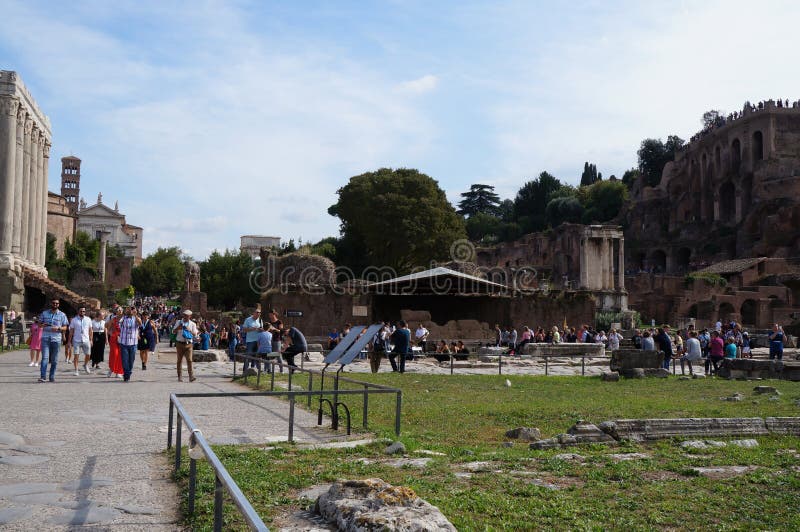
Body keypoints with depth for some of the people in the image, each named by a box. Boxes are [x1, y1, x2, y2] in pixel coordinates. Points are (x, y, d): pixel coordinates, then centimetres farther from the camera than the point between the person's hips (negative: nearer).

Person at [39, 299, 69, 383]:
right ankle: (42, 377, -17)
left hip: (56, 339, 0)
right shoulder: (44, 313, 10)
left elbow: (65, 328, 6)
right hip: (45, 338, 0)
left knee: (54, 360, 4)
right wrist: (42, 325, -8)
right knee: (45, 358, -12)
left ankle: (52, 377, 13)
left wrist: (58, 328, -14)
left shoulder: (62, 315, 7)